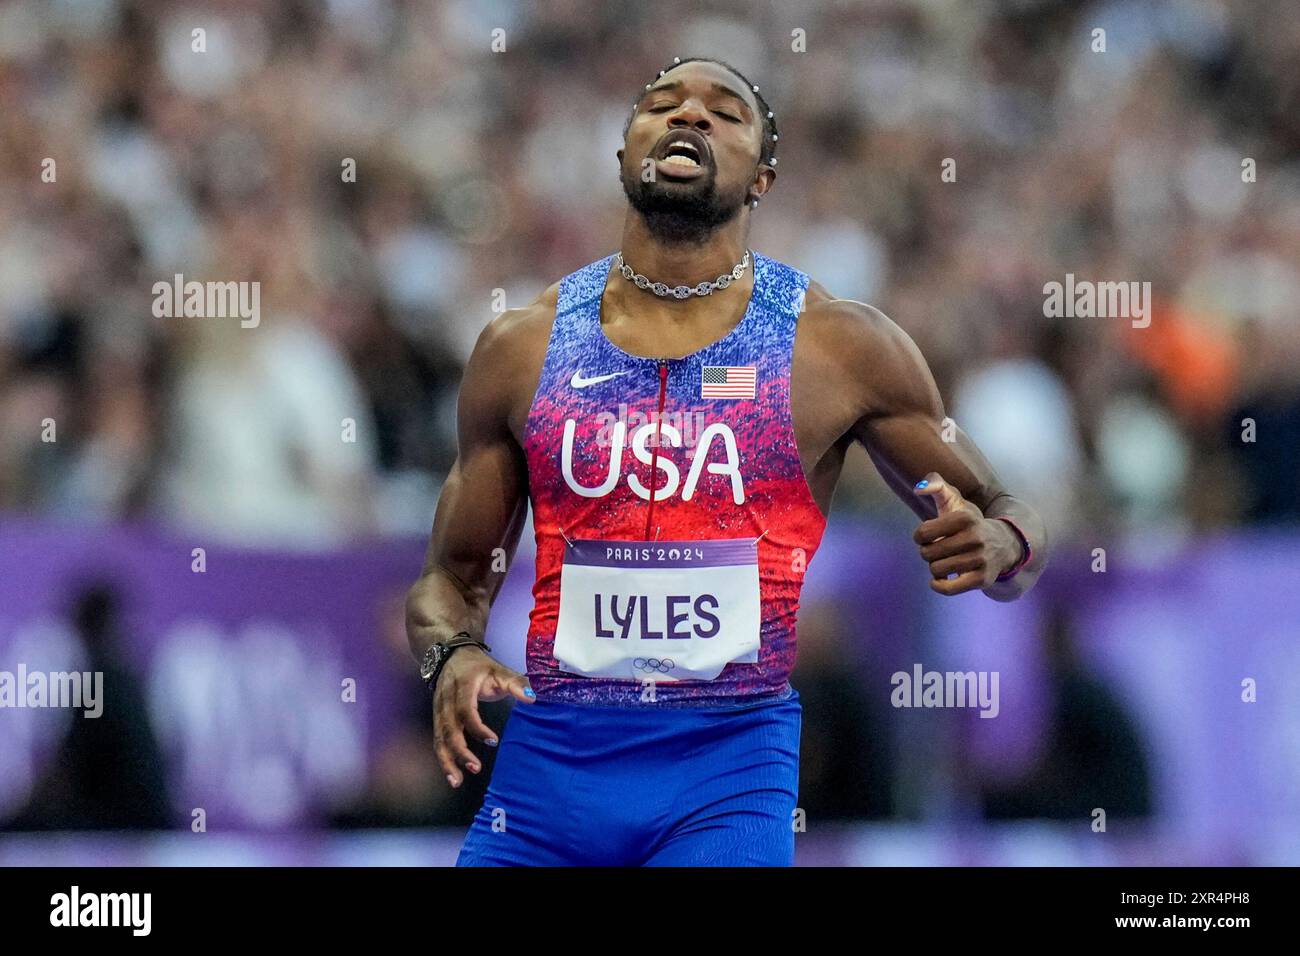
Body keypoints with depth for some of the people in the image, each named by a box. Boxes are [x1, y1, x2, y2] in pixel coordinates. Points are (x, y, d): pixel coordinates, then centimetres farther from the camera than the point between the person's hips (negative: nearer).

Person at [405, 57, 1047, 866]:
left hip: (728, 772, -2)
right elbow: (453, 575, 16)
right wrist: (453, 657, -8)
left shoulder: (842, 348, 2)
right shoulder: (523, 345, 8)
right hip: (549, 761, 2)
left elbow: (1008, 517, 10)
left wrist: (996, 546, -15)